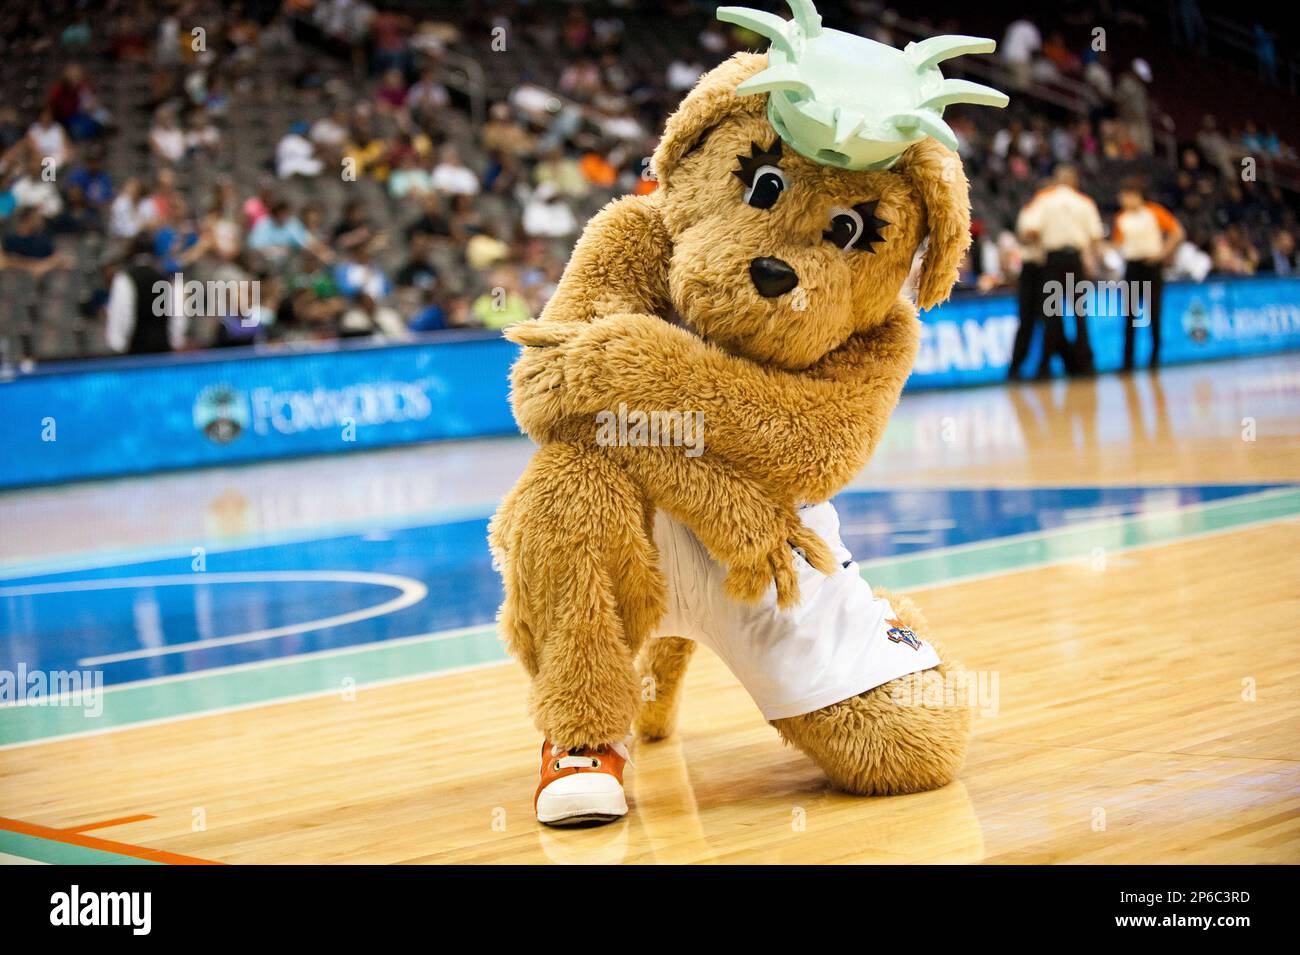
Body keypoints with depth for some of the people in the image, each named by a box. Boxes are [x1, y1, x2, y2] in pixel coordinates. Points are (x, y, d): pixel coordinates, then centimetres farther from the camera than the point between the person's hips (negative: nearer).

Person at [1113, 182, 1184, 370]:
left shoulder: (1154, 212, -1)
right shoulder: (1121, 218, 8)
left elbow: (1177, 232, -2)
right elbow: (1117, 243, 15)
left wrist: (1163, 252, -9)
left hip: (1152, 264, -3)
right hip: (1132, 265, 3)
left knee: (1154, 313, 0)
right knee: (1130, 315, -1)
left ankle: (1155, 356, 10)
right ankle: (1128, 360, 0)